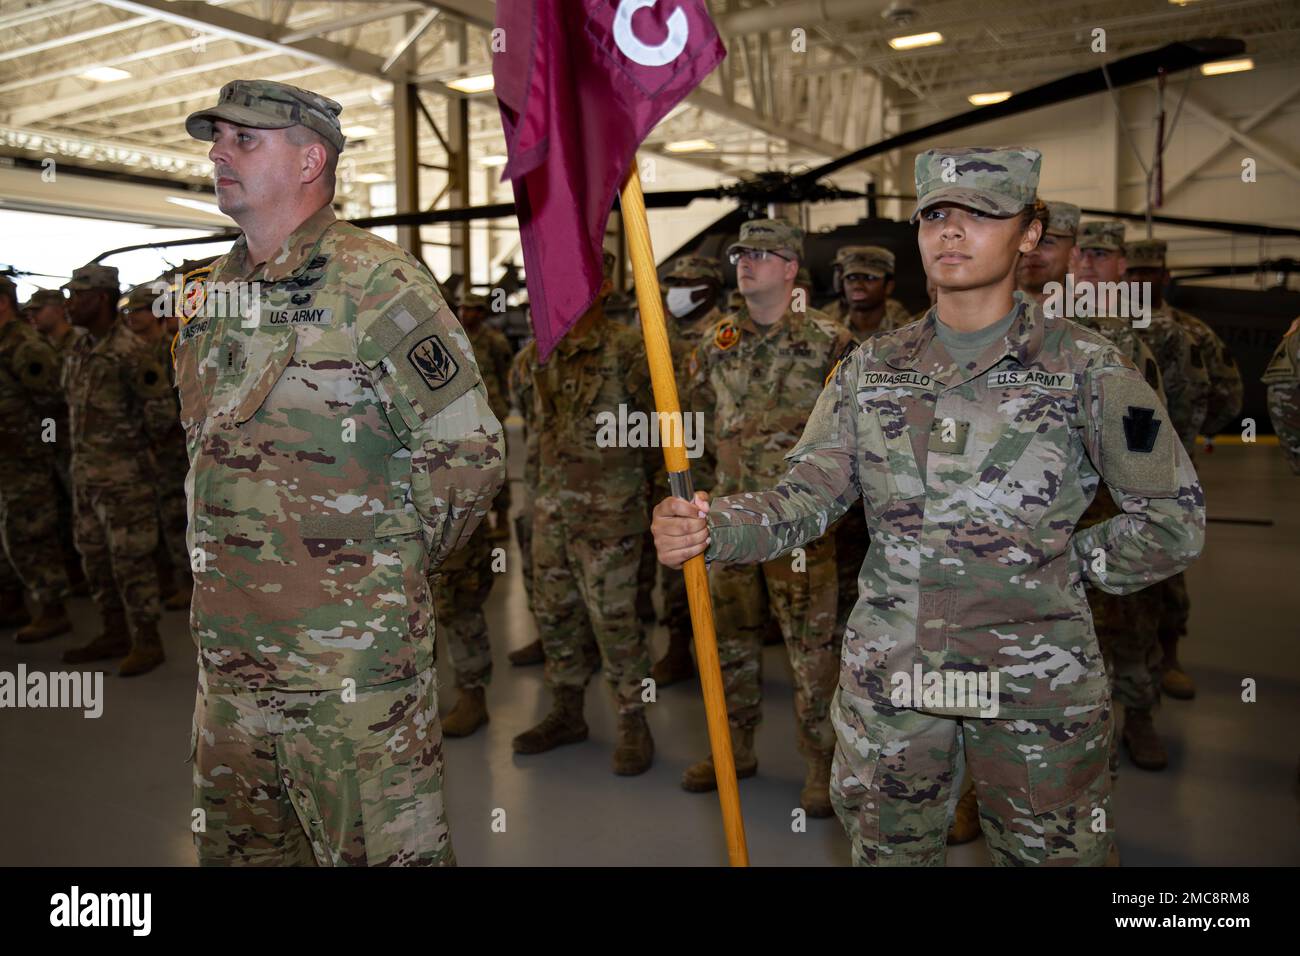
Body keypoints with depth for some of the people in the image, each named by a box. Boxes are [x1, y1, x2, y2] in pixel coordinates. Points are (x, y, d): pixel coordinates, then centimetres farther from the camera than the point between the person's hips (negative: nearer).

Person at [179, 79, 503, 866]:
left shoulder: (375, 283, -13)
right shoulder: (217, 291, 11)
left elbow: (469, 454, -14)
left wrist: (393, 562, -2)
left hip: (348, 648, -7)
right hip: (228, 644, 8)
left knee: (380, 845, 5)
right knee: (239, 839, 22)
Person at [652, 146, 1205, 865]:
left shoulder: (1084, 367, -4)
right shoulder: (871, 368, 5)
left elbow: (1174, 522, 0)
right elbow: (806, 496, -1)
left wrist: (1063, 563, -4)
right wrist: (710, 529, -18)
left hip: (1035, 680, -2)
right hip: (887, 674, 3)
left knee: (1050, 852, 14)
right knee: (889, 852, 19)